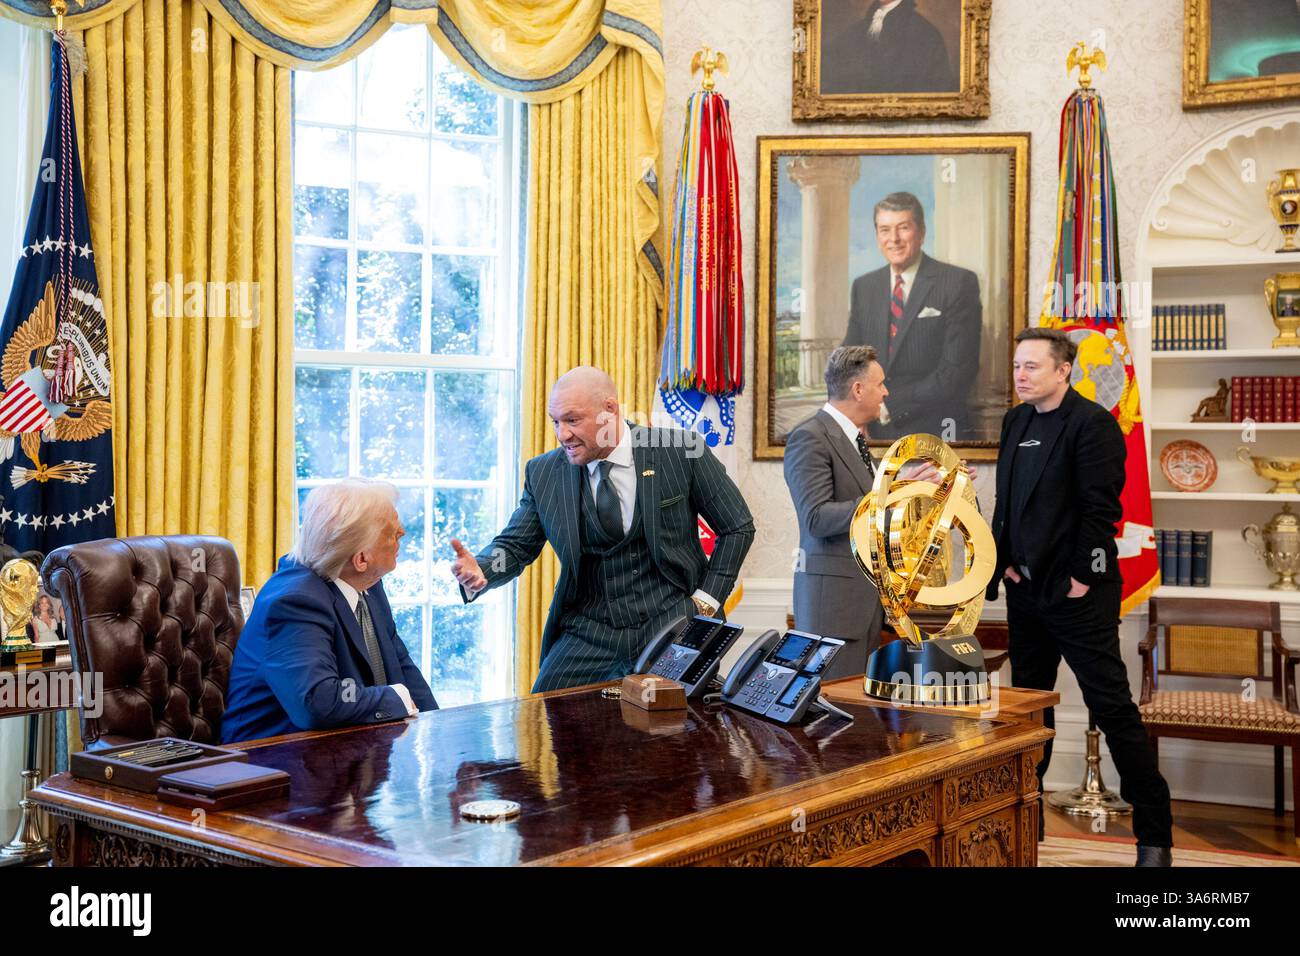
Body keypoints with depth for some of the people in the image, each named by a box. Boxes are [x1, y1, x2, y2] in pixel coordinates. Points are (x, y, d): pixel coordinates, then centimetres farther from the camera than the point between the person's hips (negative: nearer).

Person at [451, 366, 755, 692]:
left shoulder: (681, 452, -6)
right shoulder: (544, 472, 2)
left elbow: (738, 528, 3)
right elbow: (515, 546, 6)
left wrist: (706, 601, -5)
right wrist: (479, 570, -17)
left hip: (670, 625, -2)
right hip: (589, 633, 3)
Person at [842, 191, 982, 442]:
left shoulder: (959, 283, -9)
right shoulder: (863, 287, 8)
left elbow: (958, 371, -15)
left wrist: (890, 405, -16)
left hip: (937, 433, -4)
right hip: (875, 432, 4)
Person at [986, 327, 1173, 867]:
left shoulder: (1092, 423, -12)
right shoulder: (1016, 422, 11)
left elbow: (1101, 508, -16)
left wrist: (1082, 578, -17)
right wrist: (1007, 562, 4)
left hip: (1077, 591, -7)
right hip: (1025, 589, 7)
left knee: (1112, 706, -3)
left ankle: (1154, 832, 6)